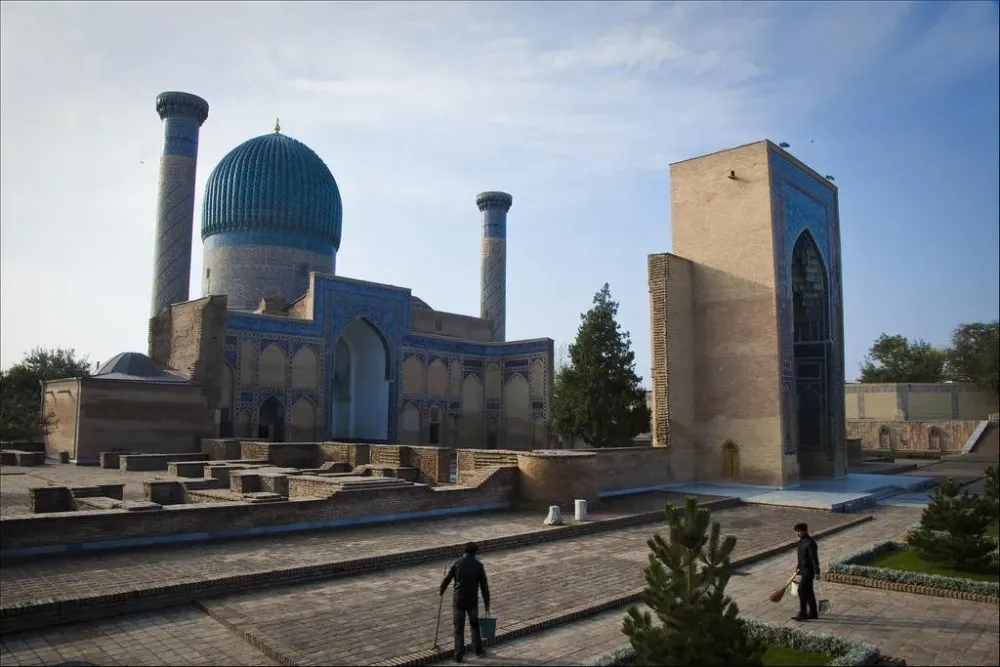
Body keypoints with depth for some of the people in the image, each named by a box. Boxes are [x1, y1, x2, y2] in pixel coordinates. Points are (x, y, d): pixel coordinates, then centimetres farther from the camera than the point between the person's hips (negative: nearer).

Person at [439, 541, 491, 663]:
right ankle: (478, 649, 29)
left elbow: (446, 580, 0)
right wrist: (487, 606, 3)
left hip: (458, 600, 0)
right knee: (475, 624, 22)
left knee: (459, 628, 9)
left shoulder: (457, 563, -6)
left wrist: (441, 591, 21)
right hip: (473, 601, 0)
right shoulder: (479, 565, -6)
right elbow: (484, 587, -4)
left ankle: (459, 655, 8)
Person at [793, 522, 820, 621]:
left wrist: (817, 572, -21)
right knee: (808, 591, 15)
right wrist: (798, 567, 25)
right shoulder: (802, 541, 10)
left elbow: (814, 558, -21)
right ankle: (813, 613, 24)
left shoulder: (810, 543, -20)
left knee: (802, 590, -9)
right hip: (804, 569, 10)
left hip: (808, 570, -10)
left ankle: (802, 614, -3)